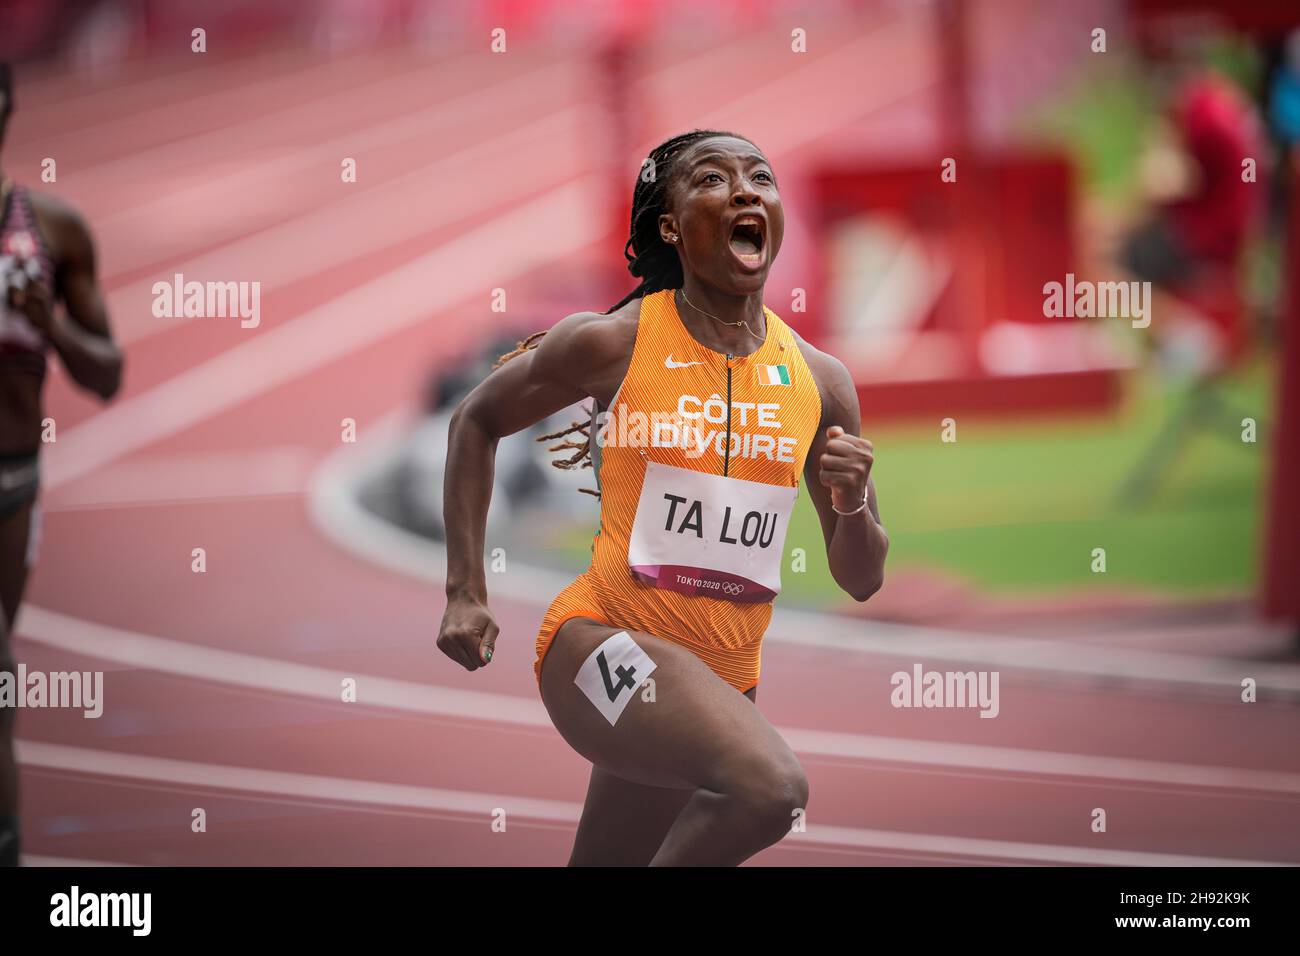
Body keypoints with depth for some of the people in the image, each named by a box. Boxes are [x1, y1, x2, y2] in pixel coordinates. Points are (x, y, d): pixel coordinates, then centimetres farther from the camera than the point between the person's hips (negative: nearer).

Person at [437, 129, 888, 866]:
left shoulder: (819, 382, 3)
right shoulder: (612, 343, -8)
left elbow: (861, 581, 11)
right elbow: (477, 422, 8)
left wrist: (852, 505, -11)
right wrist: (467, 593, 3)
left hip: (722, 681, 6)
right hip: (604, 643, -6)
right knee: (769, 784, -32)